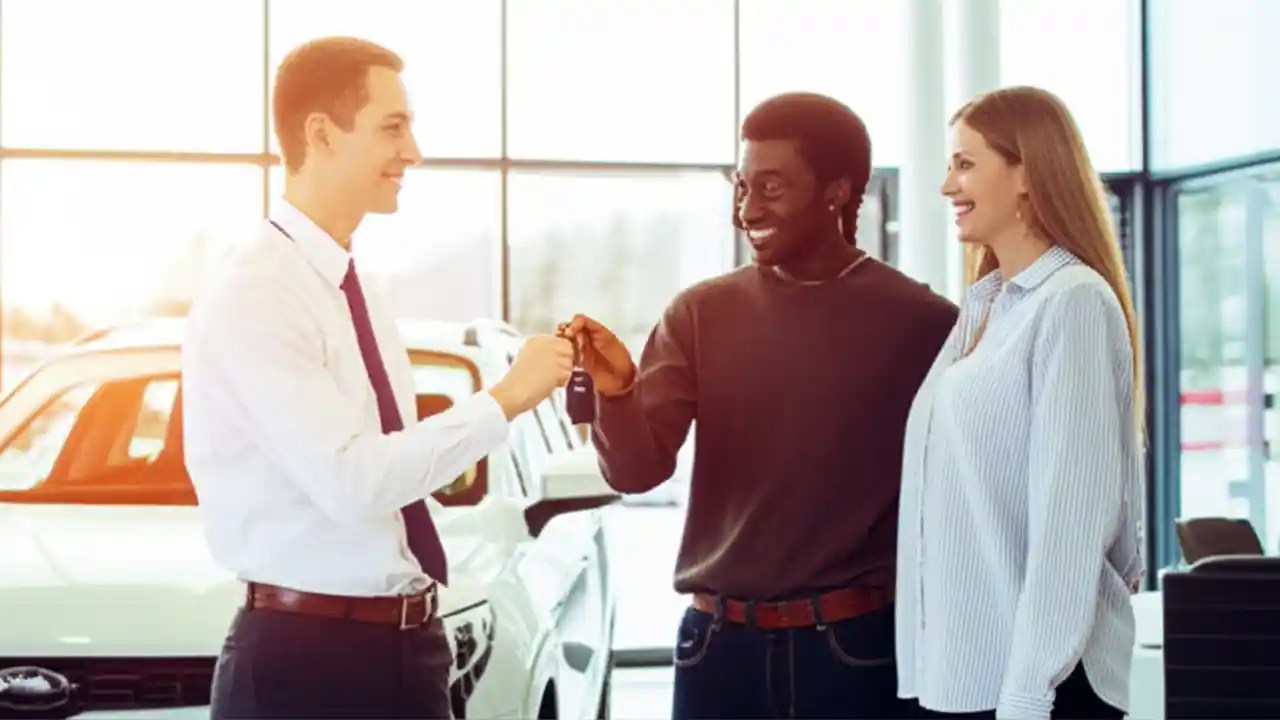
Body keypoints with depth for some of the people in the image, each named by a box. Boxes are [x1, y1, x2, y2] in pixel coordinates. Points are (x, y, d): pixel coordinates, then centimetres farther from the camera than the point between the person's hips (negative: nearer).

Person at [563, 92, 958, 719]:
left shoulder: (920, 323, -3)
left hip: (859, 645, -2)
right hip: (718, 643, 2)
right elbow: (637, 471, -3)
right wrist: (617, 392, -21)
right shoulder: (700, 314, 3)